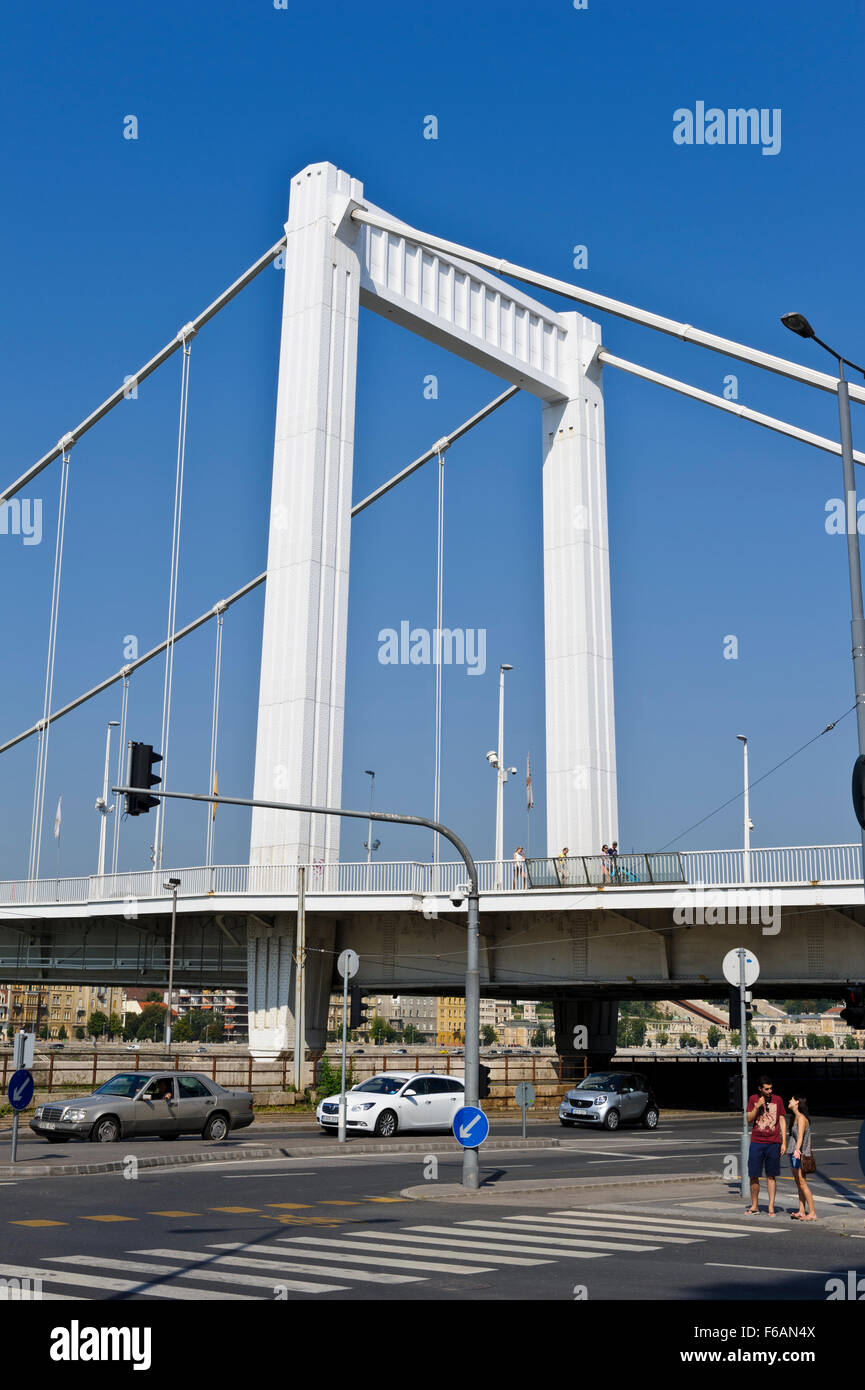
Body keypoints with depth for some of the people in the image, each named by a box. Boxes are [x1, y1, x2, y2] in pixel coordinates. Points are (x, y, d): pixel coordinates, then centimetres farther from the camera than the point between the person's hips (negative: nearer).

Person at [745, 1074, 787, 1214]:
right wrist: (757, 1107, -12)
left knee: (771, 1176, 2)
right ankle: (754, 1206, 15)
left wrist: (784, 1142, 0)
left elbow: (782, 1121, 5)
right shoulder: (753, 1099, 4)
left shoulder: (777, 1100, 3)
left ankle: (771, 1207, 8)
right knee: (754, 1175, 2)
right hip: (756, 1142, 1)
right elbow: (749, 1120, 3)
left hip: (773, 1143, 0)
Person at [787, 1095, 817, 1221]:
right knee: (798, 1183, 9)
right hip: (794, 1154, 9)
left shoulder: (801, 1118, -13)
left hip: (800, 1154, -9)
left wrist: (797, 1149, -41)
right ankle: (801, 1211, 13)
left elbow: (800, 1135, -28)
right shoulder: (795, 1118, 14)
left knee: (802, 1182, -9)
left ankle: (812, 1213, -6)